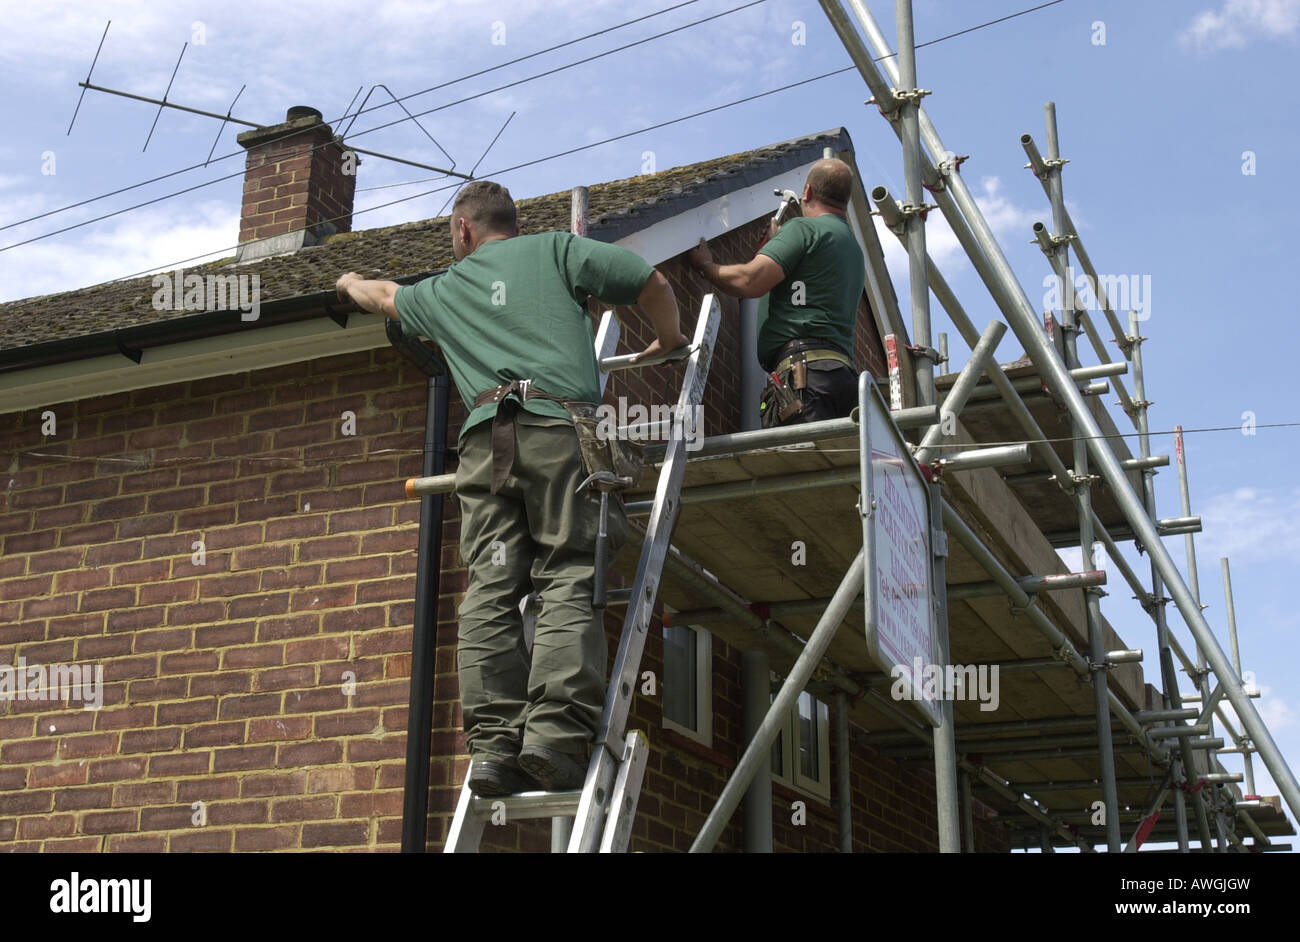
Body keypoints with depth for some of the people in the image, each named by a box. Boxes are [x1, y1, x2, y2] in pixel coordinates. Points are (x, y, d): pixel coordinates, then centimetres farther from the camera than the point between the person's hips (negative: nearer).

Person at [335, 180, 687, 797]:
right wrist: (669, 341, 31)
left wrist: (350, 284, 73)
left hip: (486, 438, 2)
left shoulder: (443, 290, 28)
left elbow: (384, 298, 50)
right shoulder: (555, 250, 20)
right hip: (559, 427, -2)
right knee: (568, 584, -8)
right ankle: (555, 732, -23)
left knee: (490, 592, -3)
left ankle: (493, 743, -13)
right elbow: (652, 284, 12)